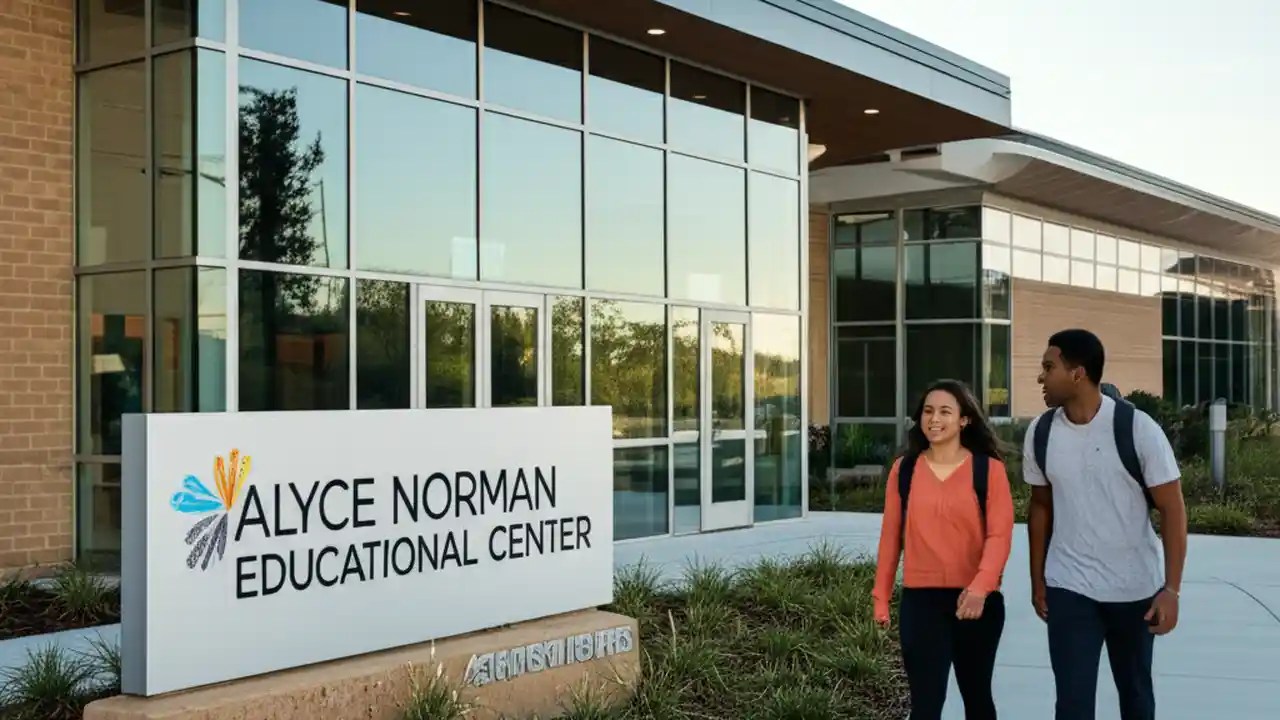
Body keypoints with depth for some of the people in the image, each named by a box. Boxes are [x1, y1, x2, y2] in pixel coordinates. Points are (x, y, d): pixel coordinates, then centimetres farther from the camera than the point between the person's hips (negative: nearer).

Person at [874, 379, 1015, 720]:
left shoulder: (989, 469, -3)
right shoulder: (904, 469, 4)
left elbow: (999, 535, -10)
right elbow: (891, 535, 8)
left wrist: (980, 587, -24)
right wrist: (881, 595, 9)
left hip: (976, 600, 0)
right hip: (920, 599, 0)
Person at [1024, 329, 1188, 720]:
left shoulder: (1138, 428, -15)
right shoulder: (1040, 433, -4)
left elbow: (1172, 509, -10)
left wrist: (1171, 589, -14)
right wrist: (1037, 579, 11)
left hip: (1135, 588, -1)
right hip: (1068, 588, 2)